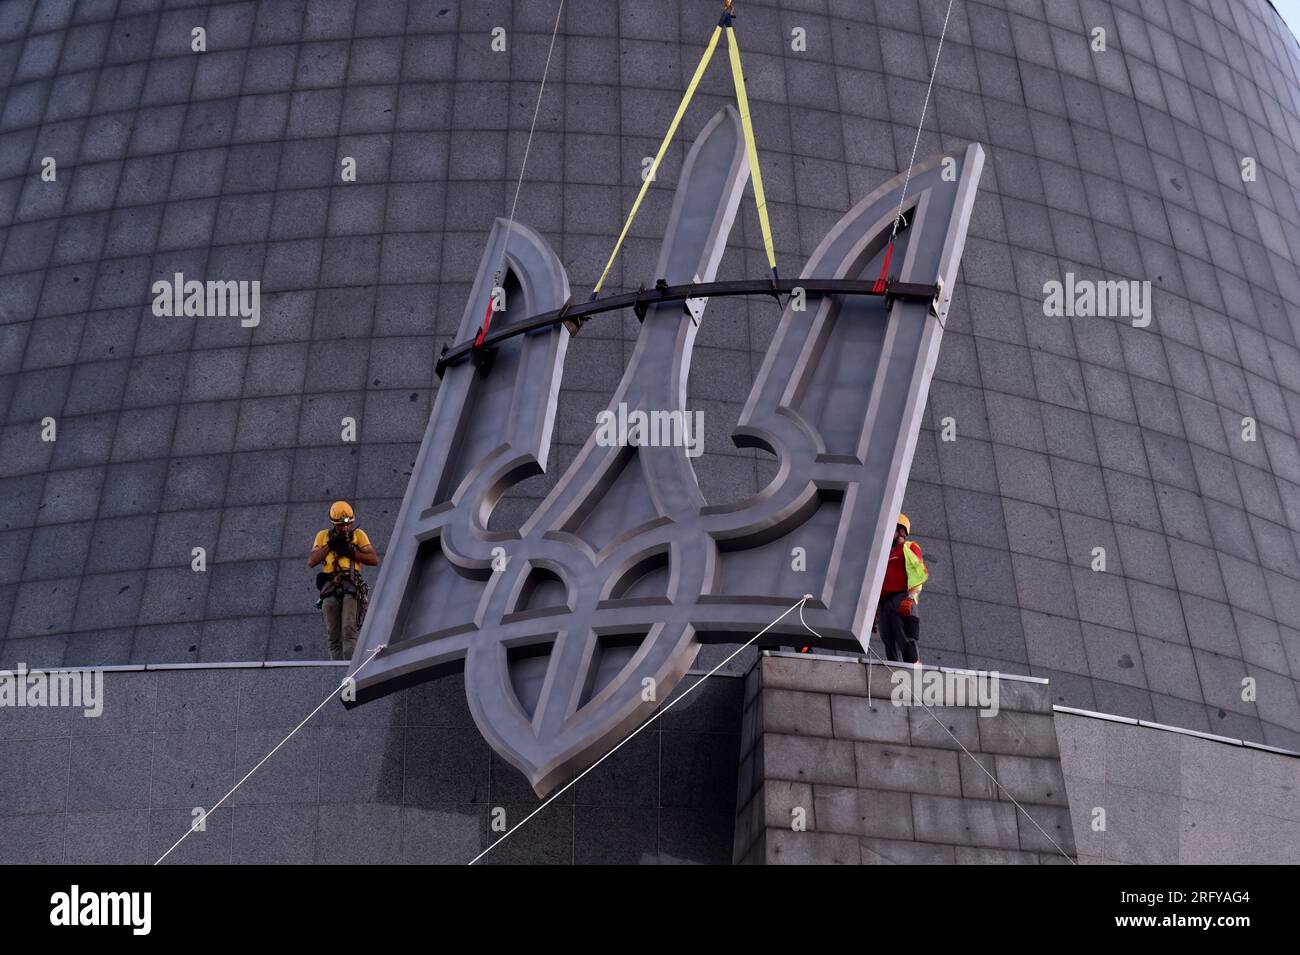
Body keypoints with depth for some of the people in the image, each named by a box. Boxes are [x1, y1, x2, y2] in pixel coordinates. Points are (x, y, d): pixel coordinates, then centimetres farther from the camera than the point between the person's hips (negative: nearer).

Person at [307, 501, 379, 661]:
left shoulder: (358, 534, 10)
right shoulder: (323, 536, 16)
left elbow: (374, 560, 3)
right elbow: (311, 562, 5)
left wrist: (351, 552, -7)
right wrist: (330, 545, -3)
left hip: (350, 586, -3)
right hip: (329, 587, 3)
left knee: (349, 630, -15)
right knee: (333, 635, 3)